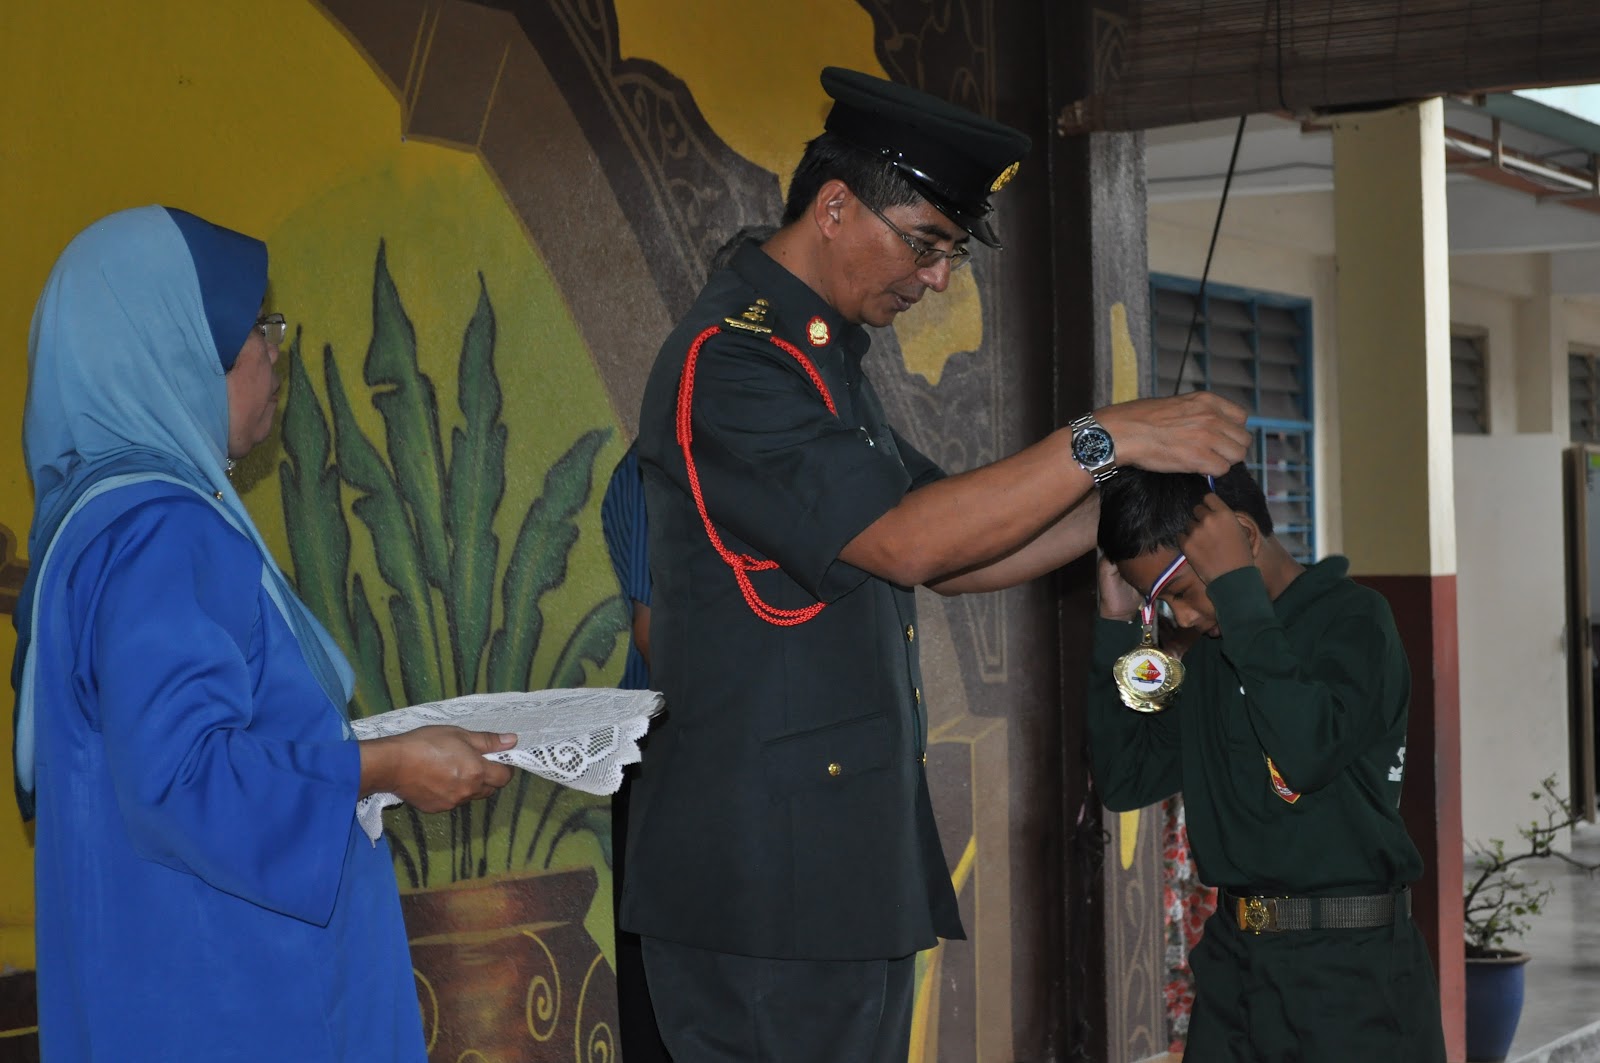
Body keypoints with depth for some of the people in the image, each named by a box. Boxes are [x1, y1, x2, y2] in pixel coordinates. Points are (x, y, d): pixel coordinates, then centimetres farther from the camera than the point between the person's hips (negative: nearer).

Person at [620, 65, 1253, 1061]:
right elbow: (901, 541, -22)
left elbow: (951, 557, 18)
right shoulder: (729, 360, -14)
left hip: (849, 856, 10)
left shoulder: (818, 354, 18)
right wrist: (1107, 437, -20)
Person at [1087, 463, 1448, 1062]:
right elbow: (1125, 781, 10)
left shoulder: (1352, 619, -8)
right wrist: (1115, 625, 4)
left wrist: (1237, 588, -20)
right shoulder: (1212, 652, 13)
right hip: (1231, 960, 6)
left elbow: (1305, 751, -25)